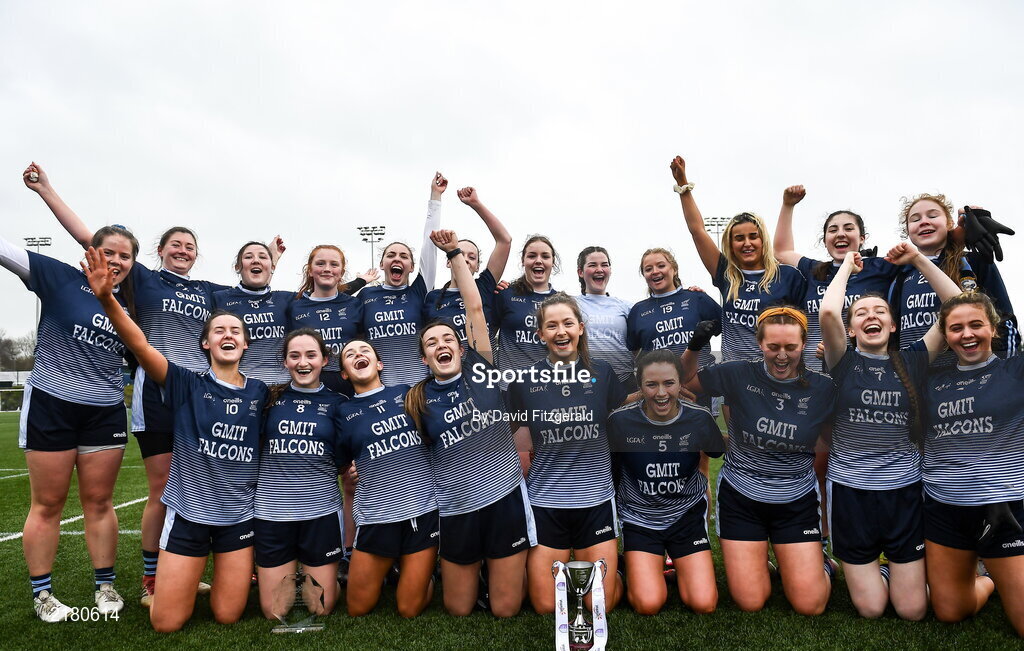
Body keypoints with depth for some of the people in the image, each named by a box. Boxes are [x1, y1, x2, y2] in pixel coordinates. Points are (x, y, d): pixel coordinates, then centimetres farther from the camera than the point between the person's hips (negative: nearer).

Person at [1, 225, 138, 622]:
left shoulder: (130, 306, 6)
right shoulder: (61, 279, -5)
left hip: (106, 412, 3)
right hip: (51, 406, -3)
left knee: (99, 502, 11)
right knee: (48, 504, 7)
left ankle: (106, 587, 23)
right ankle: (41, 593, 23)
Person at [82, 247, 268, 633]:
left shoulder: (259, 393, -1)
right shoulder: (187, 384, -9)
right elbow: (140, 346, -23)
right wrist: (107, 298, -37)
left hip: (239, 515, 2)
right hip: (188, 512, -1)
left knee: (227, 617, 9)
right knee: (166, 623, 5)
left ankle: (226, 579, 41)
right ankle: (188, 584, 37)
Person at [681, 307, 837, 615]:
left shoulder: (822, 389, -8)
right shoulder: (739, 375, -10)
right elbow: (685, 381, 1)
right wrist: (694, 347, -14)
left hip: (796, 503, 1)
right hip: (740, 498, 0)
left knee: (810, 605, -1)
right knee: (751, 603, 1)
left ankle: (823, 566, 33)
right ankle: (755, 562, 34)